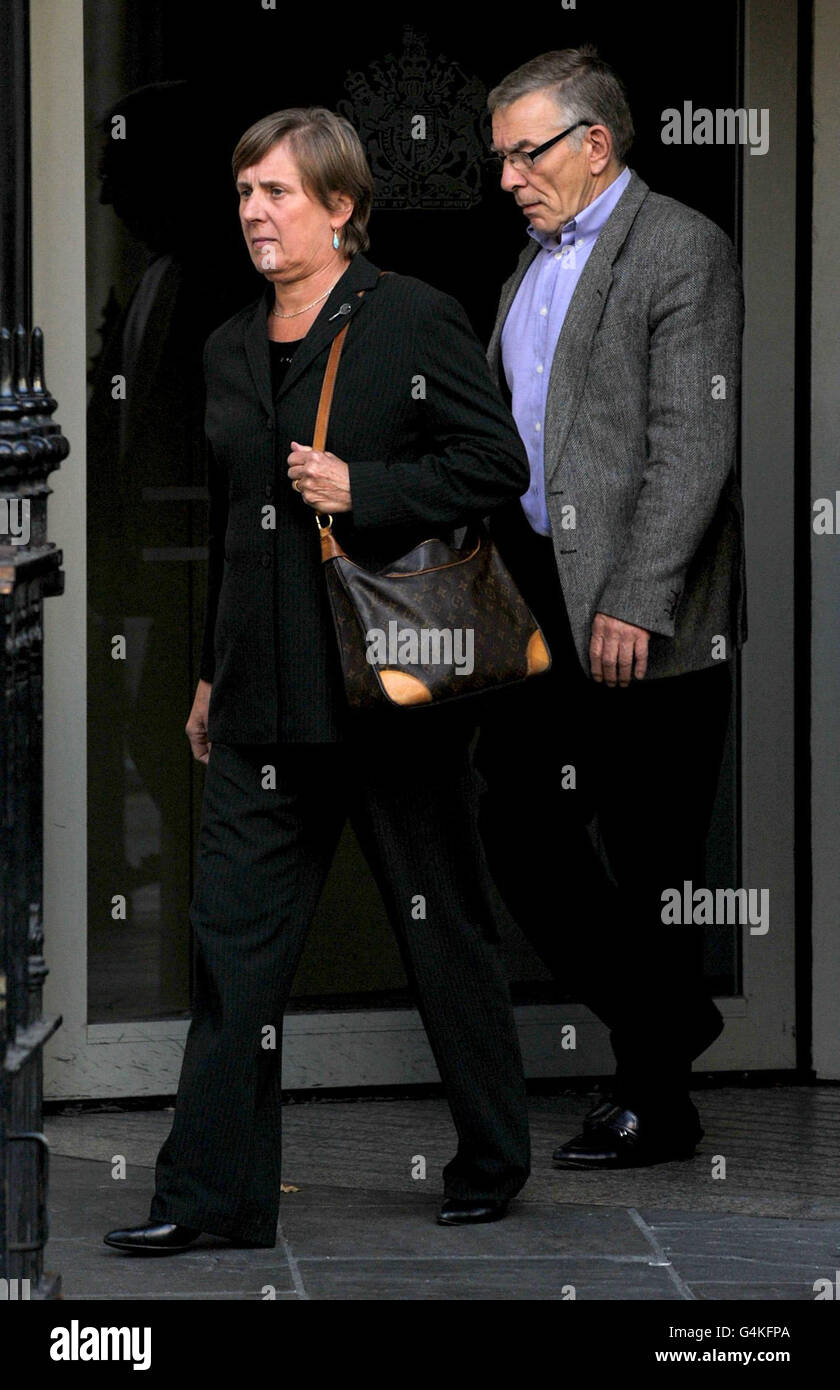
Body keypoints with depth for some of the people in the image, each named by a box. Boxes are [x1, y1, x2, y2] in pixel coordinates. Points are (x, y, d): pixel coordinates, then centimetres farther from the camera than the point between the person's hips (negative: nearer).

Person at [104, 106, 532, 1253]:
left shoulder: (415, 321, -6)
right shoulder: (231, 349, 13)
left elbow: (498, 466, -8)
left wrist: (363, 493, -18)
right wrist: (213, 673, 19)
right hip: (270, 703, 6)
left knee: (445, 932, 6)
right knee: (235, 933, 0)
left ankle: (493, 1164, 22)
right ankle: (211, 1192, 2)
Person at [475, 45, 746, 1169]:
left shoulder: (683, 251, -10)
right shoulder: (537, 258, 17)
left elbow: (694, 445, -16)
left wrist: (635, 604, -22)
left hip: (643, 612, -8)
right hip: (537, 592, 8)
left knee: (647, 856, 0)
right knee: (516, 826, 7)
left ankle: (656, 1100, 11)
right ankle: (665, 1022, 22)